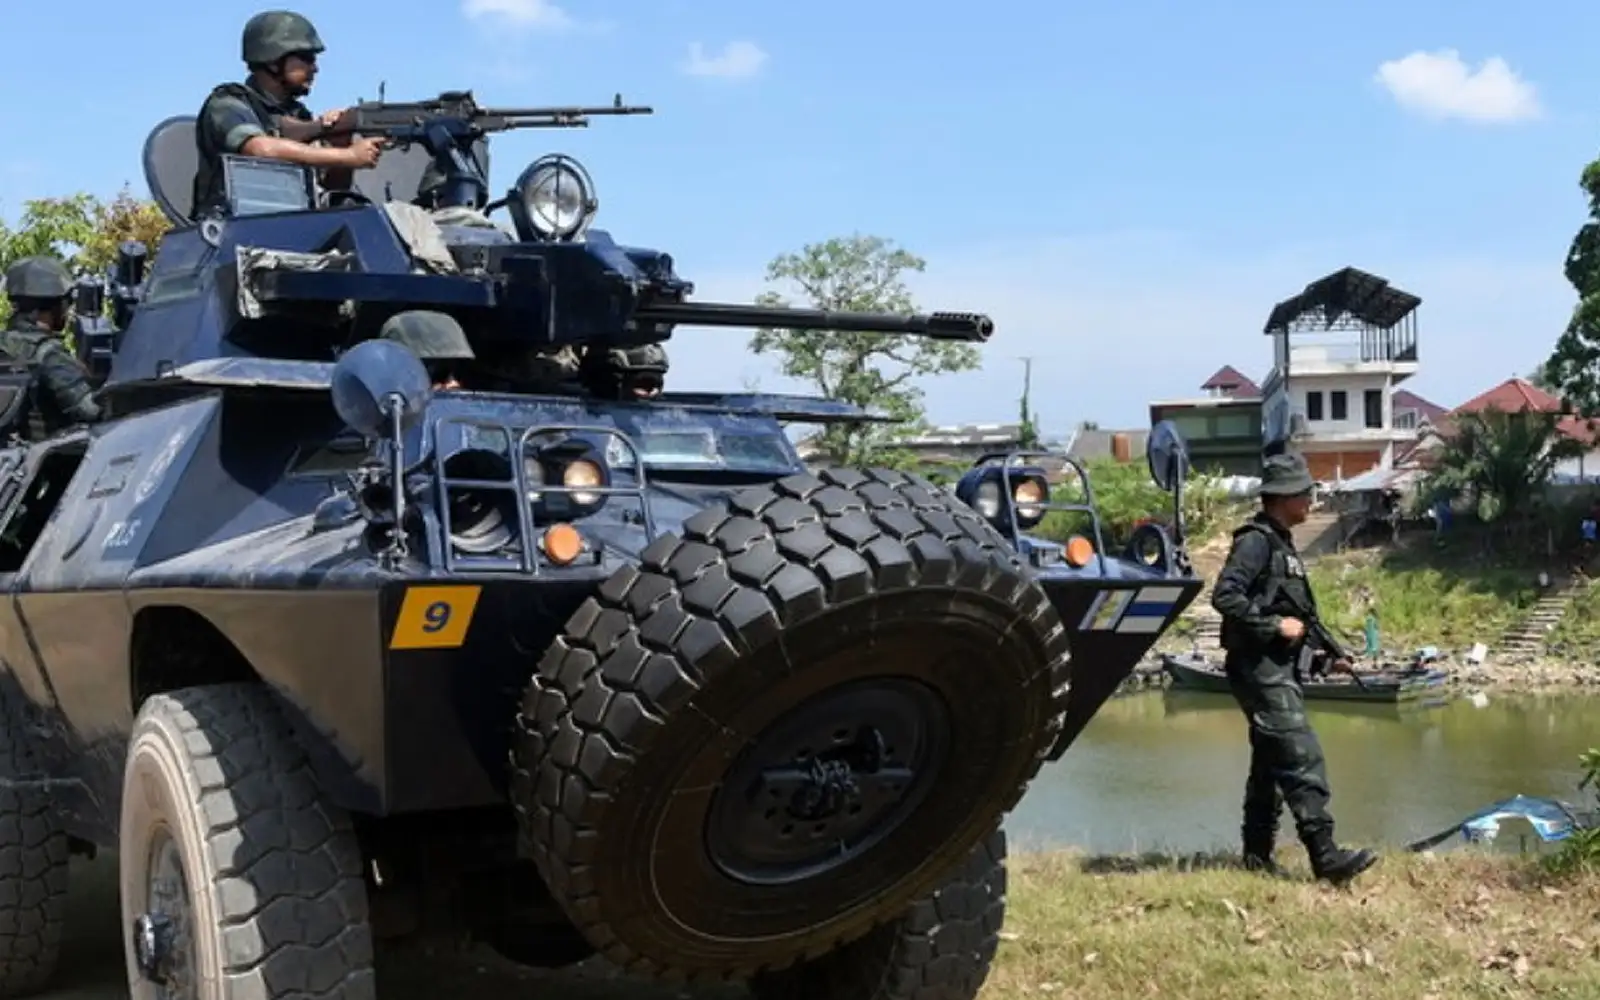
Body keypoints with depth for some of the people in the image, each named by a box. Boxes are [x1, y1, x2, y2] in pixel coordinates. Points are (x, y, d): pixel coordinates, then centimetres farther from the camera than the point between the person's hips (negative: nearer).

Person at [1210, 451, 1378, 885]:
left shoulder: (1281, 542, 18)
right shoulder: (1255, 540, -12)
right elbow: (1225, 596, -22)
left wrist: (1327, 655, 17)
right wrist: (1275, 626, -20)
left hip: (1279, 669, 10)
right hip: (1260, 667, -10)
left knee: (1271, 763, 12)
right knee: (1302, 759, -13)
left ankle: (1257, 856, 19)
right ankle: (1325, 856, -13)